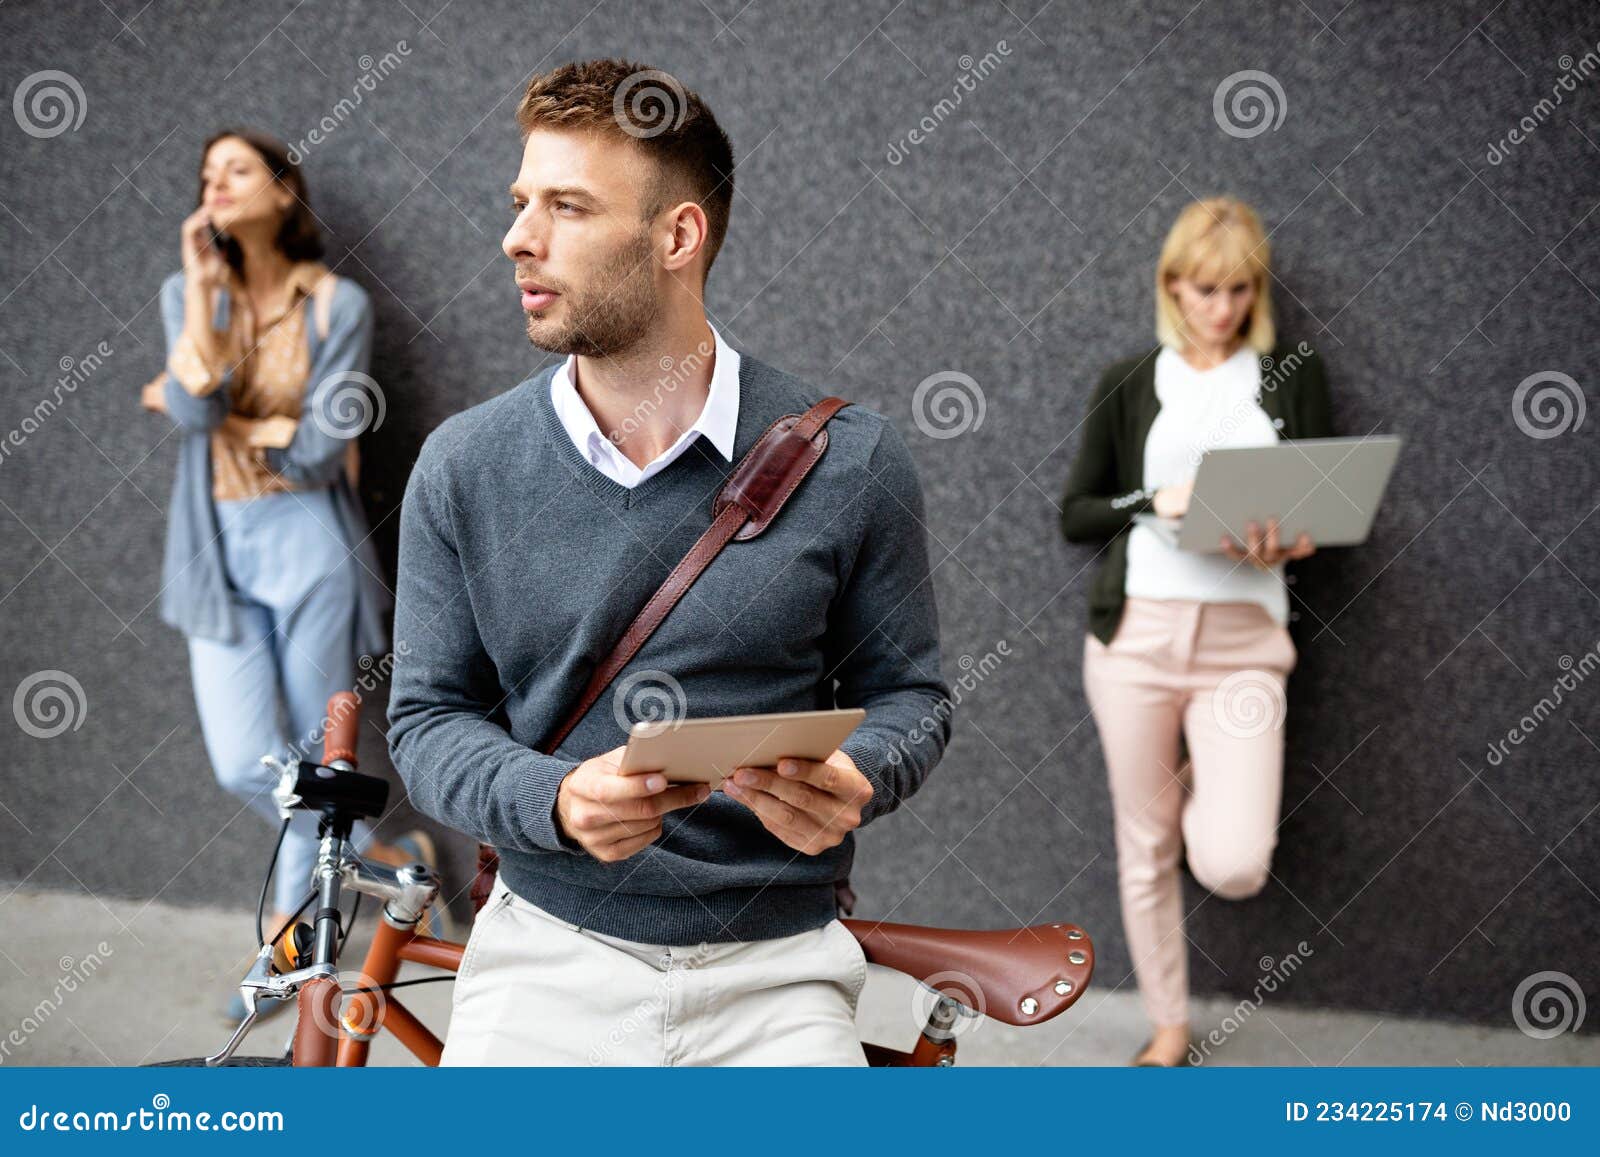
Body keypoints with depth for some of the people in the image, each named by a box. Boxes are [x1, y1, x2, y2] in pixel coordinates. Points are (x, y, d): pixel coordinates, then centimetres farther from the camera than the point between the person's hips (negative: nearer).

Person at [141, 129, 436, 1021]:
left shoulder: (340, 304, -6)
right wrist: (201, 285, -15)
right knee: (247, 768, -3)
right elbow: (196, 408, -15)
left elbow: (320, 450, -13)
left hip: (309, 548, -3)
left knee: (315, 755, 5)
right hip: (219, 554, 3)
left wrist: (205, 414, -6)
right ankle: (385, 850, 24)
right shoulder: (190, 294, 3)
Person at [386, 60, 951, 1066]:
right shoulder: (464, 466, 1)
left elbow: (909, 691, 6)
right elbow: (429, 716, 3)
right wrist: (558, 799, -17)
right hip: (548, 958, 1)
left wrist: (851, 785, -17)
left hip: (774, 973, 0)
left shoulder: (850, 463, -3)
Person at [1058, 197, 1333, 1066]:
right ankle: (1168, 1029, 25)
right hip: (1136, 630, 1)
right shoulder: (1131, 382, 8)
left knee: (1234, 868, -12)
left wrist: (1285, 540, -15)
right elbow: (1076, 514, 7)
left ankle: (1201, 791, 23)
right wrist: (1158, 502, -11)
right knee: (1145, 852, 6)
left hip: (1242, 639, 0)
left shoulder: (1293, 376, 8)